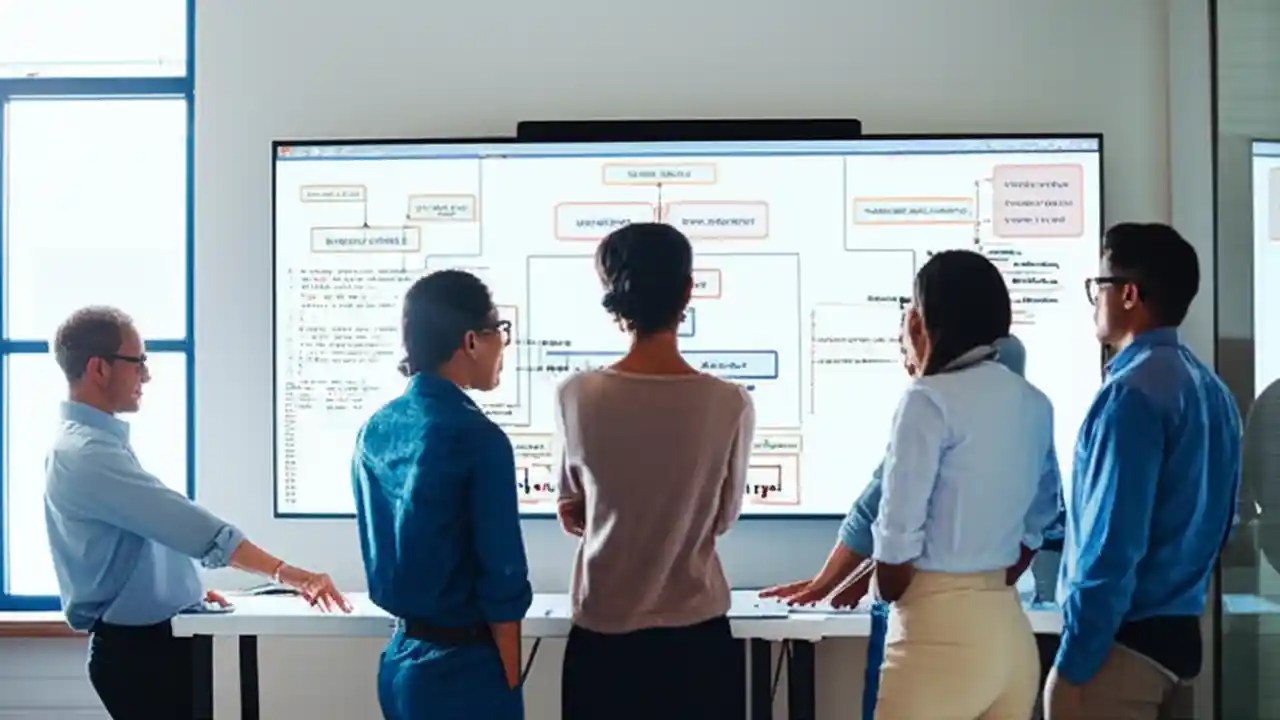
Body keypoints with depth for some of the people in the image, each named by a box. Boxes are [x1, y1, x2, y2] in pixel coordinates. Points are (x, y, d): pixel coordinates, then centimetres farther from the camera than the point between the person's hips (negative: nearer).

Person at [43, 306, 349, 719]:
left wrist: (187, 589, 13)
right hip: (137, 647, -10)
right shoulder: (87, 453, -21)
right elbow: (182, 522, -27)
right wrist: (283, 572, -28)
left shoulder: (96, 442, 12)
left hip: (150, 639, 10)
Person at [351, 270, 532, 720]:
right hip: (465, 667, -7)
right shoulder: (477, 438, -18)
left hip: (402, 660, 7)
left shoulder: (374, 430, 4)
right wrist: (509, 683, -5)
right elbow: (501, 577, -16)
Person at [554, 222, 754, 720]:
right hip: (696, 638, 0)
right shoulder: (730, 404, -12)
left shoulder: (576, 397, -11)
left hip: (604, 638, 0)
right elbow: (724, 518, 2)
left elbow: (573, 512, 4)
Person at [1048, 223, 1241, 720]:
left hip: (1124, 641, -9)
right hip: (1176, 630, 9)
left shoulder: (1133, 393, -18)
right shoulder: (1209, 387, 10)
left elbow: (1114, 543, -21)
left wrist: (1074, 662, -16)